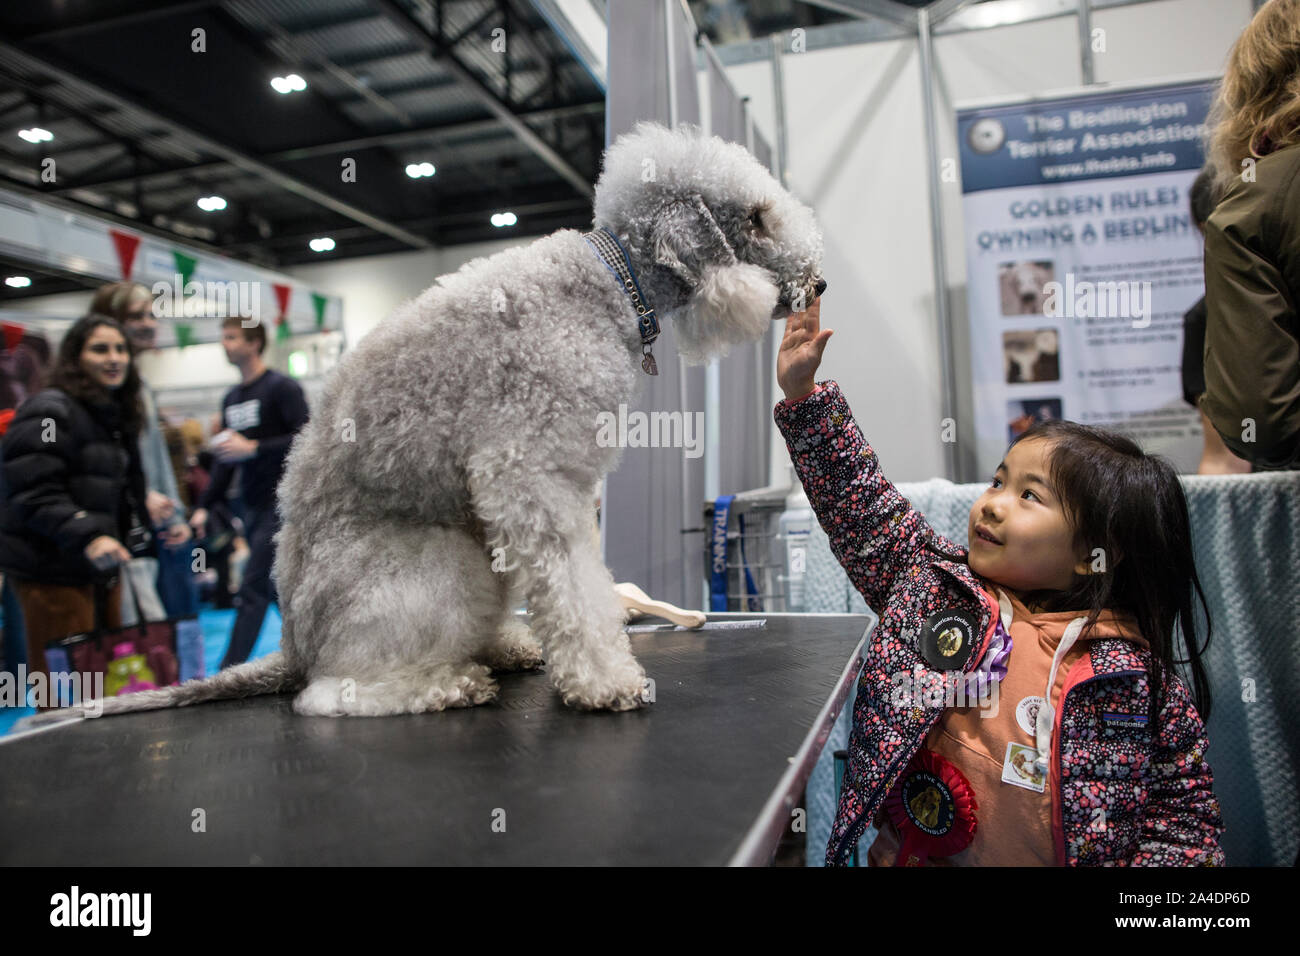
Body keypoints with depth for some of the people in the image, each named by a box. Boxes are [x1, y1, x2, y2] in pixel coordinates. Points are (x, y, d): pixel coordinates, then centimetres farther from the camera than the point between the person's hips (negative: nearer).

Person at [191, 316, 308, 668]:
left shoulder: (282, 388, -7)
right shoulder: (231, 398, 16)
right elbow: (227, 457, 19)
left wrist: (254, 448, -21)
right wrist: (204, 505, 13)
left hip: (280, 504, -8)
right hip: (253, 507, 8)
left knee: (252, 590, -9)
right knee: (277, 588, 12)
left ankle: (230, 670, -7)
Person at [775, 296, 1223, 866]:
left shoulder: (1131, 677, -4)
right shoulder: (933, 577, 3)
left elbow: (1187, 809, 2)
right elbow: (858, 499, 2)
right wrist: (803, 392, -4)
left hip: (1056, 857, -1)